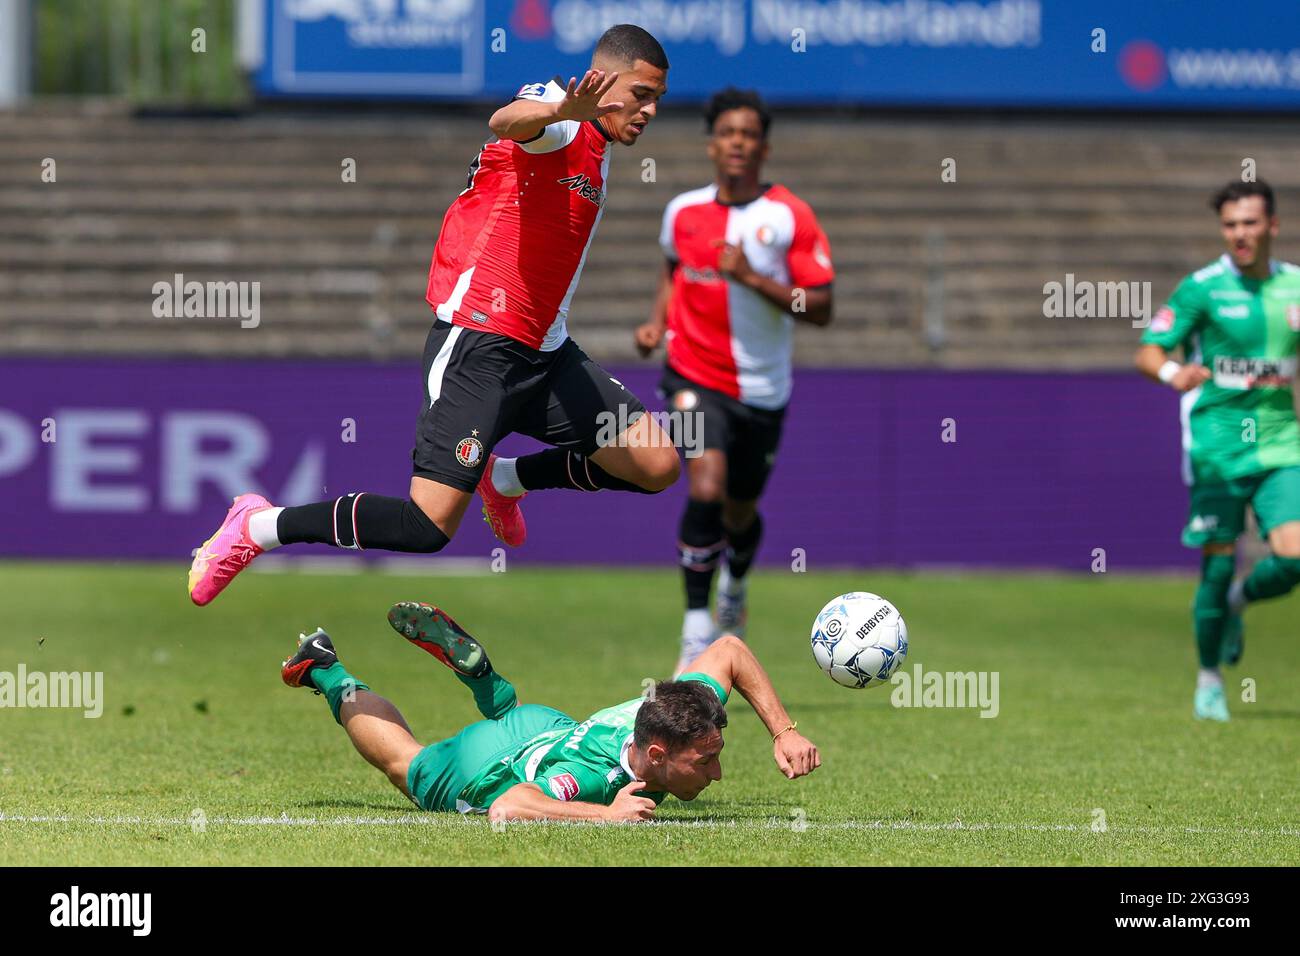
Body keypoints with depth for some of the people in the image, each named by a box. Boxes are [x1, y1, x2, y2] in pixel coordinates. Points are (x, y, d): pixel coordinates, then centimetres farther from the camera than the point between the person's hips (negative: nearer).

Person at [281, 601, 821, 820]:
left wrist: (784, 733, -24)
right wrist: (607, 814, -61)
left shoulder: (674, 716, -33)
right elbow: (505, 809, -64)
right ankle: (329, 676, 46)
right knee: (404, 762, 30)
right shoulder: (593, 774, -51)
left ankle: (464, 656, 43)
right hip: (473, 770, -5)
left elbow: (729, 650, -16)